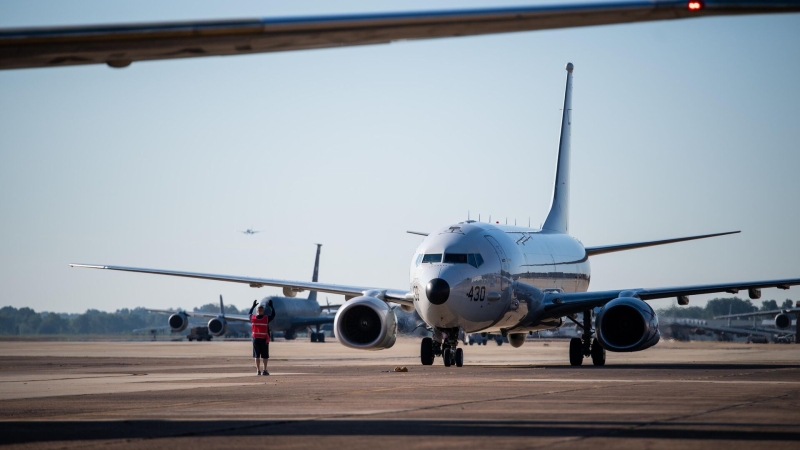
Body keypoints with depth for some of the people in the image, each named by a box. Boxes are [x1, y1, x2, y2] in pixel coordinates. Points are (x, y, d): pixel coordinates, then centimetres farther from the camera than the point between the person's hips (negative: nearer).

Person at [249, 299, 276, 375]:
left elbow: (249, 313, 21)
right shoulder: (266, 318, -9)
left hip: (255, 339, 2)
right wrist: (271, 306, 14)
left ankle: (258, 370, 5)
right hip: (264, 339, -2)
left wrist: (253, 306, 30)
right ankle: (264, 370, 1)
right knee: (265, 356, 3)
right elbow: (273, 314, 7)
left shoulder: (252, 318, -2)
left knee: (257, 355, 6)